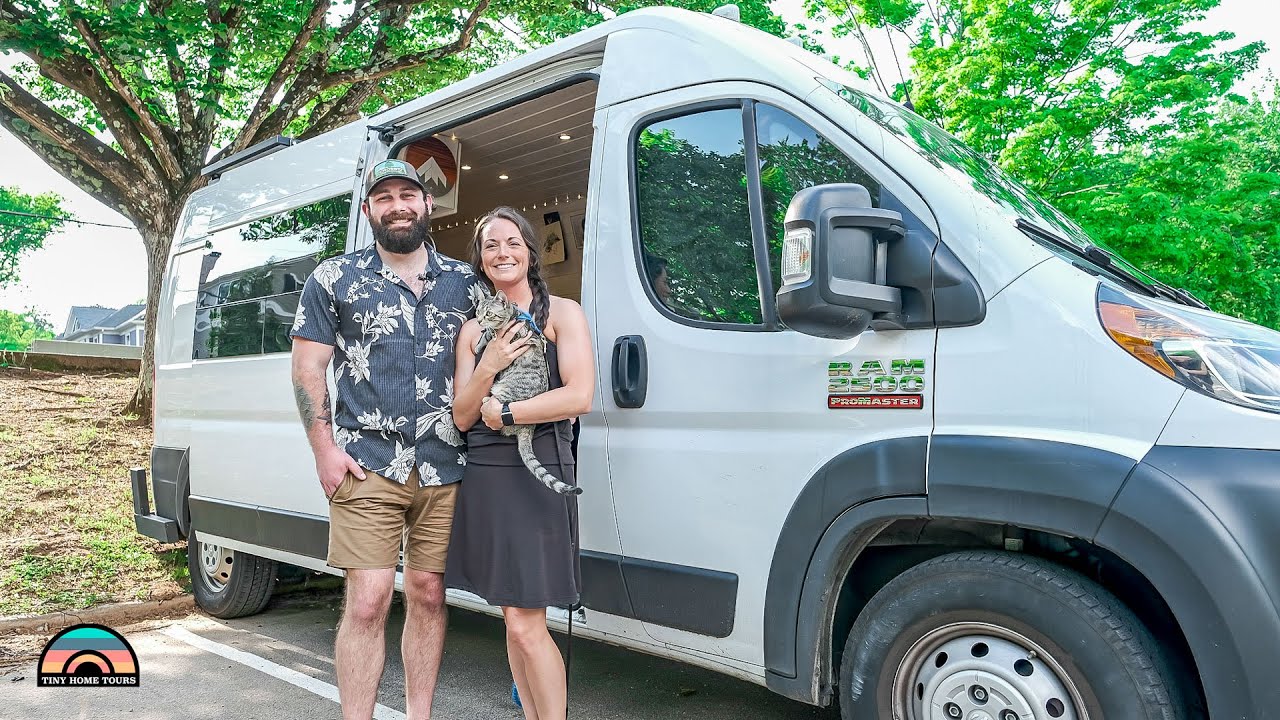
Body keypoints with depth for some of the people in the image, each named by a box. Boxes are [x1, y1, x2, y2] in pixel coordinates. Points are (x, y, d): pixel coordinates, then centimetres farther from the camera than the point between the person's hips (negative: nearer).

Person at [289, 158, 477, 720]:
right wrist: (325, 451, -5)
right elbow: (307, 368, 4)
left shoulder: (464, 281, 11)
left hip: (446, 469, 3)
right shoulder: (334, 279, 5)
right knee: (368, 601, -6)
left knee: (428, 596, 9)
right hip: (368, 467, -2)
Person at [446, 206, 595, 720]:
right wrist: (487, 368, -10)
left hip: (537, 472, -5)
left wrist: (502, 413, -7)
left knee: (526, 626, -9)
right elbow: (462, 417, 8)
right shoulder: (473, 329, 14)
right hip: (484, 476, 5)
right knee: (513, 619, 11)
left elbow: (579, 397, -12)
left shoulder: (562, 313, 1)